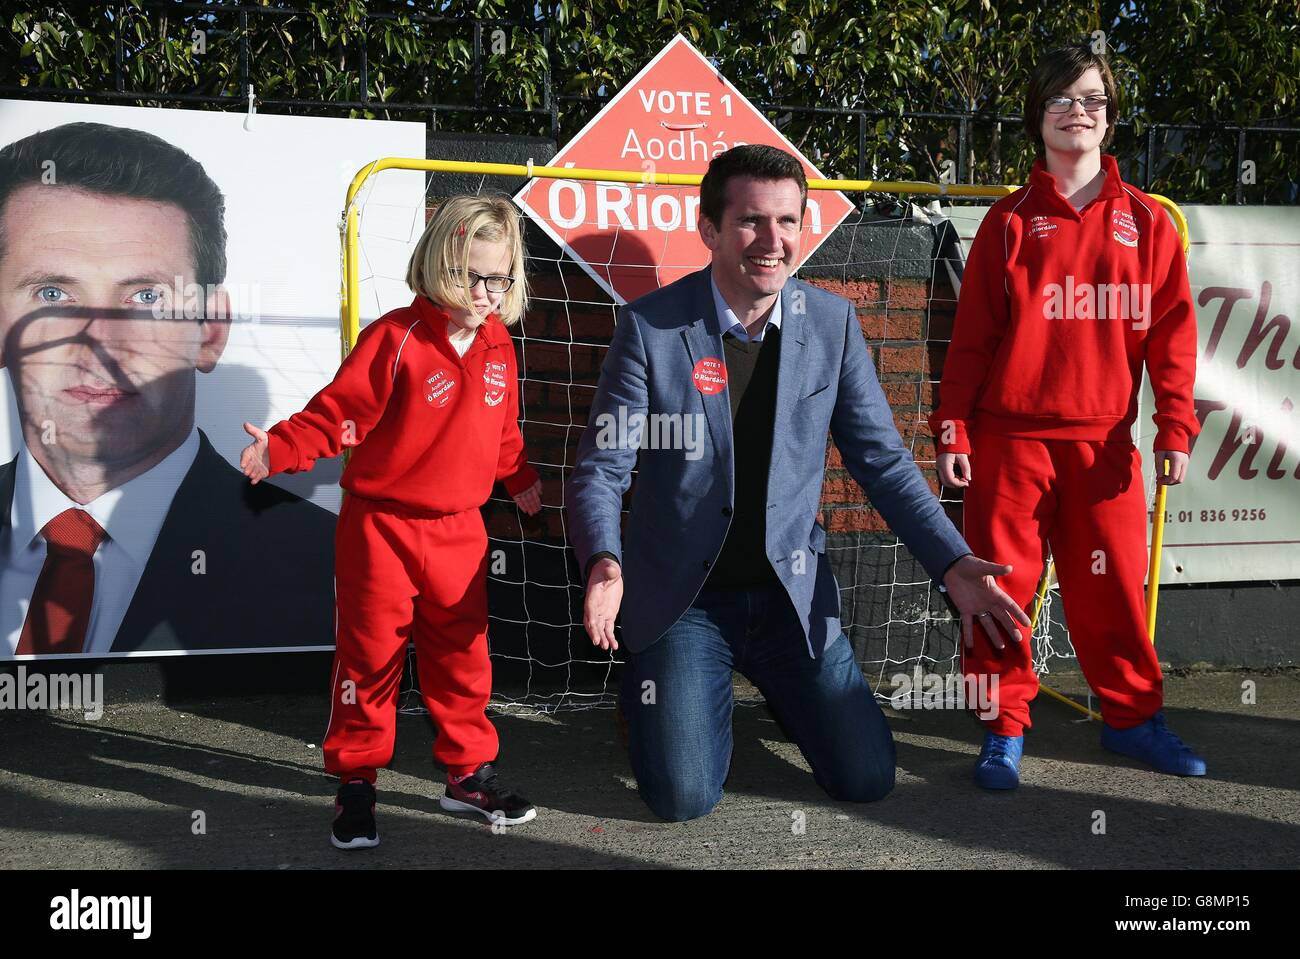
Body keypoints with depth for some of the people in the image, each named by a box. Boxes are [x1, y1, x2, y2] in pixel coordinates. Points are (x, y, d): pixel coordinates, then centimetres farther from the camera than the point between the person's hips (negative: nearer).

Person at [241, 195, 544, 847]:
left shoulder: (498, 346, 5)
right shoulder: (396, 338, -14)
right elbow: (337, 413, -17)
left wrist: (521, 481, 32)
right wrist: (280, 448, -32)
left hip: (459, 530, 5)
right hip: (381, 526, -5)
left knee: (463, 654, 13)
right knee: (371, 654, 4)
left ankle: (469, 773, 28)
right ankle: (355, 783, 19)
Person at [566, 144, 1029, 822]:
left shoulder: (832, 323, -4)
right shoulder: (649, 327, -13)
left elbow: (882, 459, 2)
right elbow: (600, 470, -11)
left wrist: (951, 563, -9)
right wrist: (604, 562, -31)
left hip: (792, 592, 3)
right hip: (681, 599, -2)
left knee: (866, 779, 3)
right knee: (684, 797, -9)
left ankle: (769, 683, 32)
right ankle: (654, 686, 23)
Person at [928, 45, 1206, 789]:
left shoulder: (1147, 222, 9)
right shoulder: (1010, 221, 5)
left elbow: (1171, 332, 6)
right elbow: (972, 335, 3)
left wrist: (1176, 426, -3)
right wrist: (953, 430, -3)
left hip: (1104, 440, 1)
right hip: (1010, 439, -1)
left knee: (1113, 585, 6)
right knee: (1002, 583, 2)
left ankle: (1134, 717, 25)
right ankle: (1006, 729, 14)